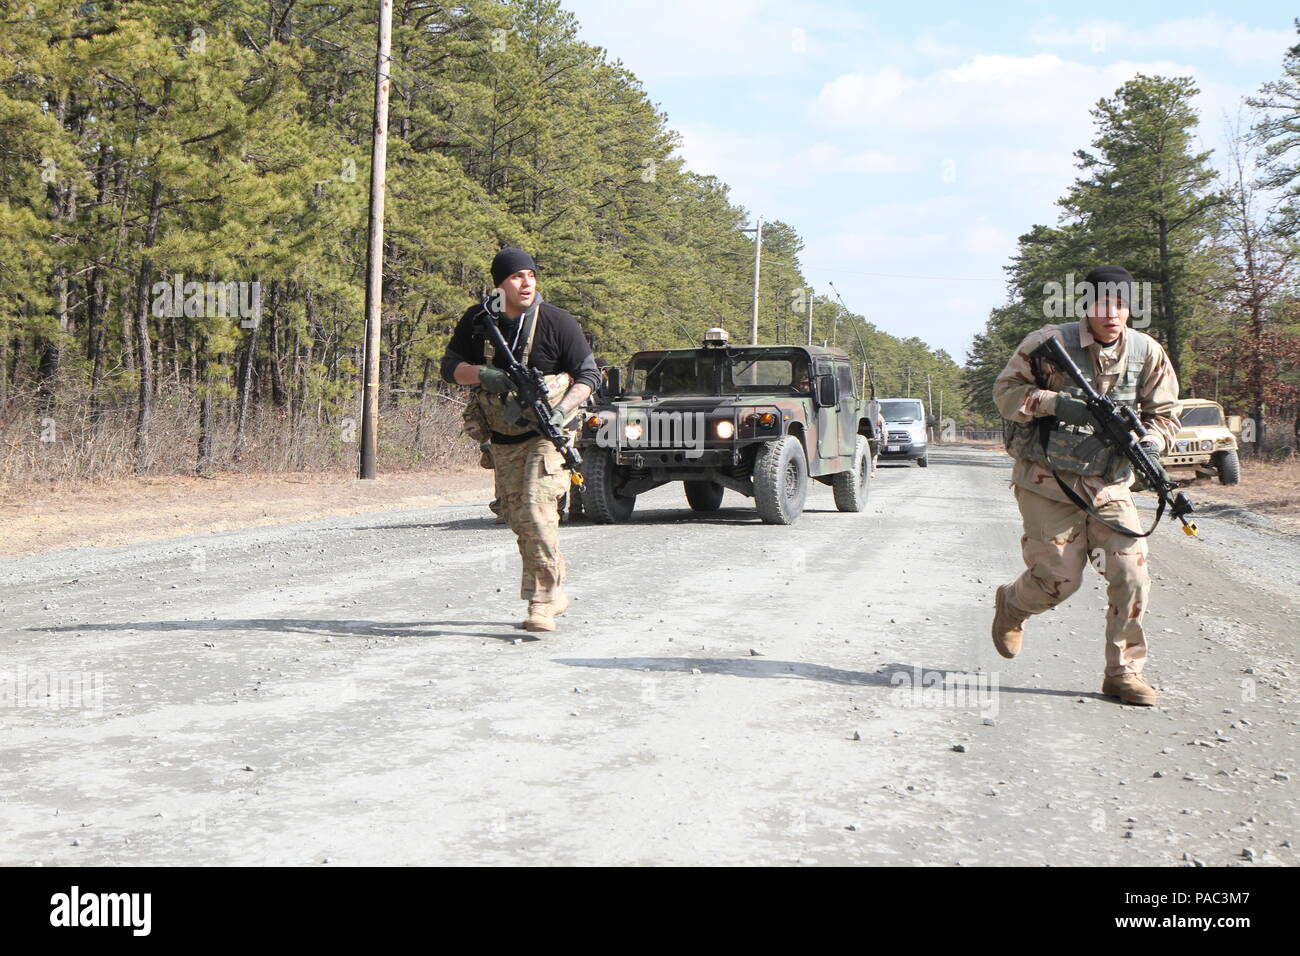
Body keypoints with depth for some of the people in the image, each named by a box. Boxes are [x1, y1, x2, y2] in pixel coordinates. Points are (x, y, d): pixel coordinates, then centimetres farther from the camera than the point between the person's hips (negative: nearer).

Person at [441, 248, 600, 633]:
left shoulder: (557, 322, -9)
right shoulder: (477, 320, 2)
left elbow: (588, 374, -5)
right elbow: (450, 364, 4)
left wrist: (562, 410, -21)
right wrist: (484, 375, -17)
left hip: (547, 433, -5)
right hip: (503, 438, 5)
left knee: (537, 512, -19)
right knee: (519, 520, 10)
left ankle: (542, 603, -13)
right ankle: (555, 593, 26)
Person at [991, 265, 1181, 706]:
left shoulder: (1147, 353, 0)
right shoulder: (1051, 343, -10)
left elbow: (1165, 413, 7)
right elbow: (1005, 390, -7)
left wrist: (1151, 439, -16)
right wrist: (1055, 402, -23)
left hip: (1109, 484, 4)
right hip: (1047, 481, -3)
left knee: (1132, 575, -6)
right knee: (1060, 579, -1)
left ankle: (1123, 672, 9)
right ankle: (1011, 605, 34)